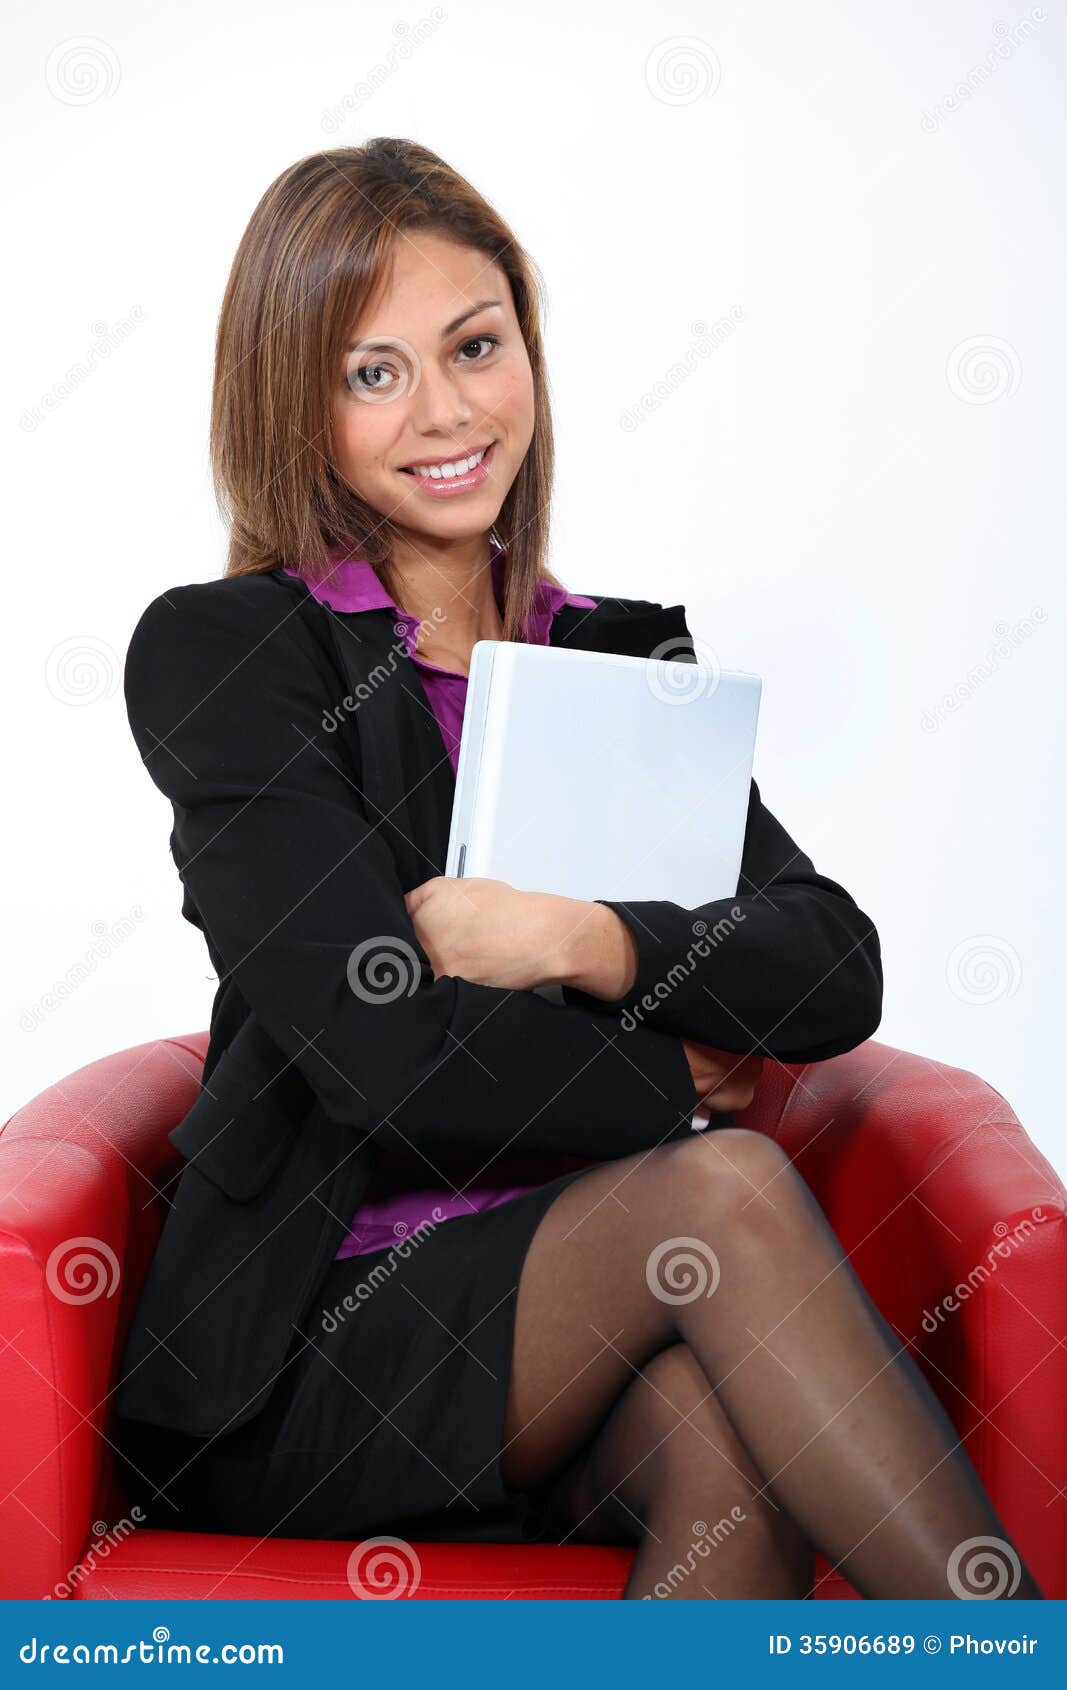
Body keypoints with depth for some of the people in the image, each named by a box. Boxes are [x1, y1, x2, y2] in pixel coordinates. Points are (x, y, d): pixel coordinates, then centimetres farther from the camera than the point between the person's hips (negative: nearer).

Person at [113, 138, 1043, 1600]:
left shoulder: (630, 655, 14)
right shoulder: (215, 655, -2)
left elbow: (840, 975, 0)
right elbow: (385, 1056, -14)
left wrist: (585, 942, -16)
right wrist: (683, 1081, -2)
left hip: (593, 1300, 3)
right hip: (306, 1355, -3)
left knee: (729, 1444, -32)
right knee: (730, 1190, -30)